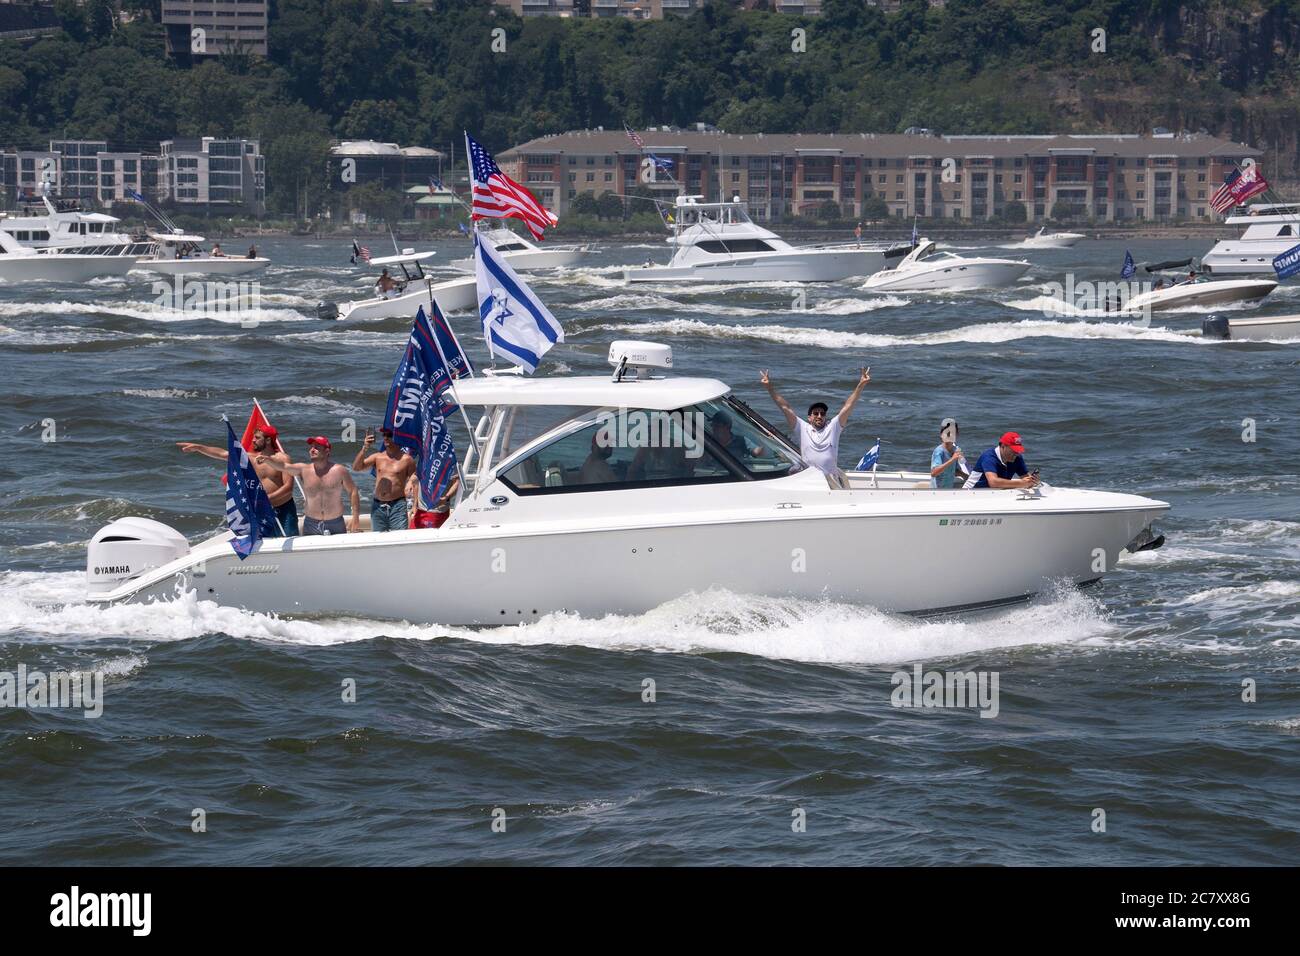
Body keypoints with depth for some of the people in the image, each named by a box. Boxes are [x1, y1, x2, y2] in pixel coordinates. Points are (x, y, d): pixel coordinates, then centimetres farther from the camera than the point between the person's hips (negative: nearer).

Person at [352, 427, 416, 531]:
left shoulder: (406, 459, 2)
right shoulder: (377, 457, 12)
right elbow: (356, 467, 4)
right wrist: (364, 448, -10)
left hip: (397, 506, -4)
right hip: (377, 506, 4)